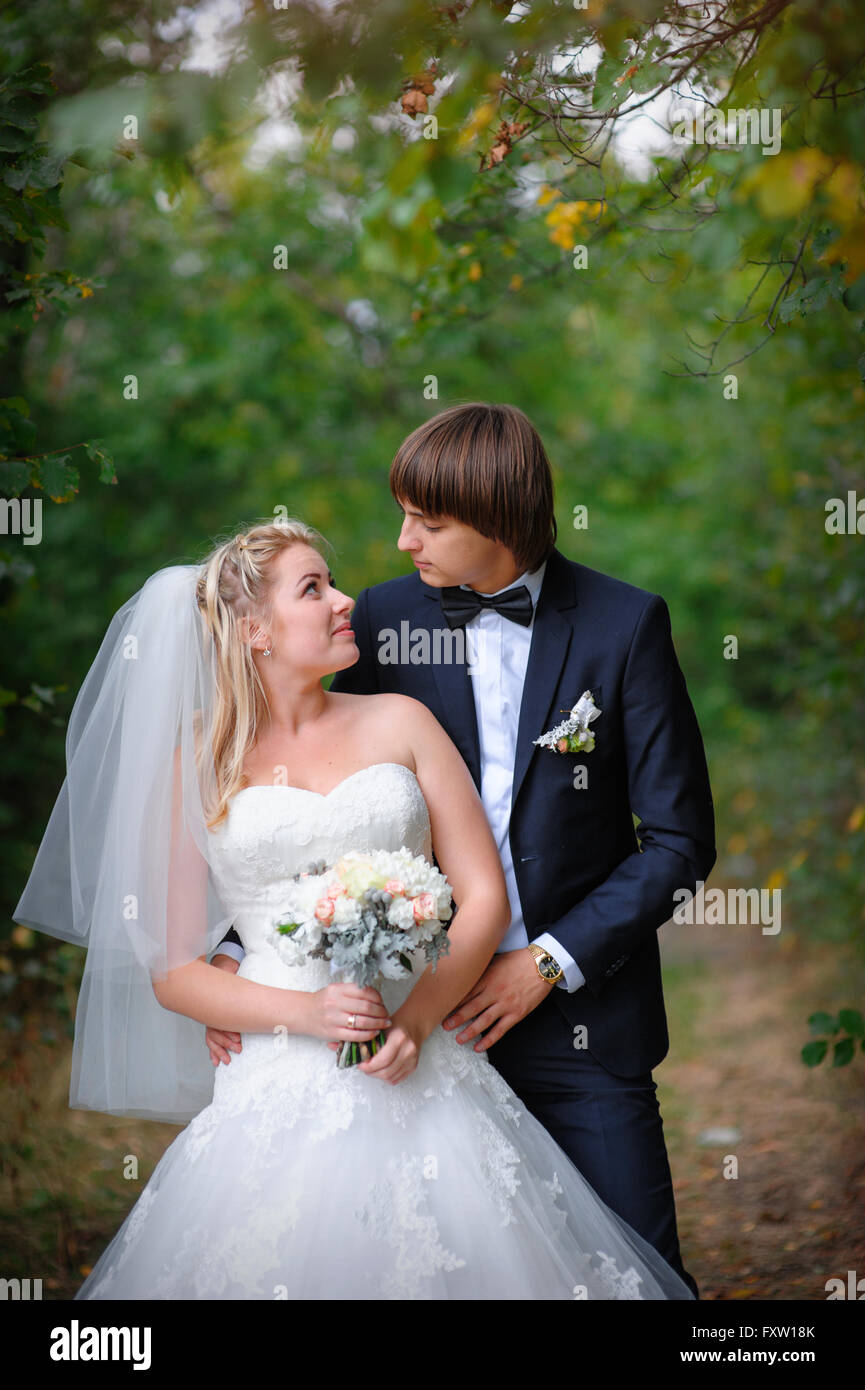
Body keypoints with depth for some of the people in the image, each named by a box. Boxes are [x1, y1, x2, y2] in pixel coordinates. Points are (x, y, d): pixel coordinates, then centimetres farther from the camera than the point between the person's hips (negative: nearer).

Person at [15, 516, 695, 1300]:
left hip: (422, 1068, 2)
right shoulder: (198, 765, 6)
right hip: (282, 1088, -1)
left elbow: (484, 892, 5)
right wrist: (308, 1013, -12)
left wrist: (416, 1020, -10)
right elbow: (171, 972, 3)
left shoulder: (400, 723, 10)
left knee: (461, 1259, -6)